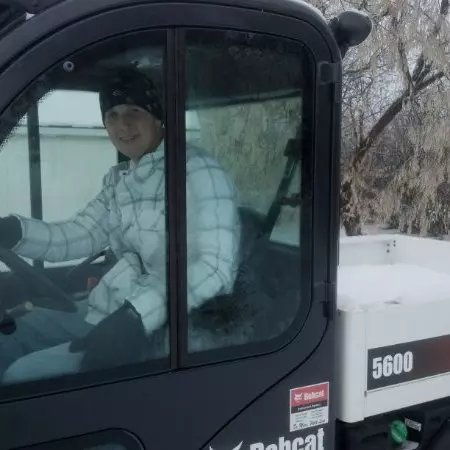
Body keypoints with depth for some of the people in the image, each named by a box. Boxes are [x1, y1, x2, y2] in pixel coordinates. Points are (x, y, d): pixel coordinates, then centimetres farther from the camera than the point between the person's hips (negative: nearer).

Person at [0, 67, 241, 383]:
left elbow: (217, 265, -24)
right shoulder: (120, 180, 13)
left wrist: (138, 316, -35)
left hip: (161, 325, -8)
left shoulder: (196, 169, -13)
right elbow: (75, 237, 8)